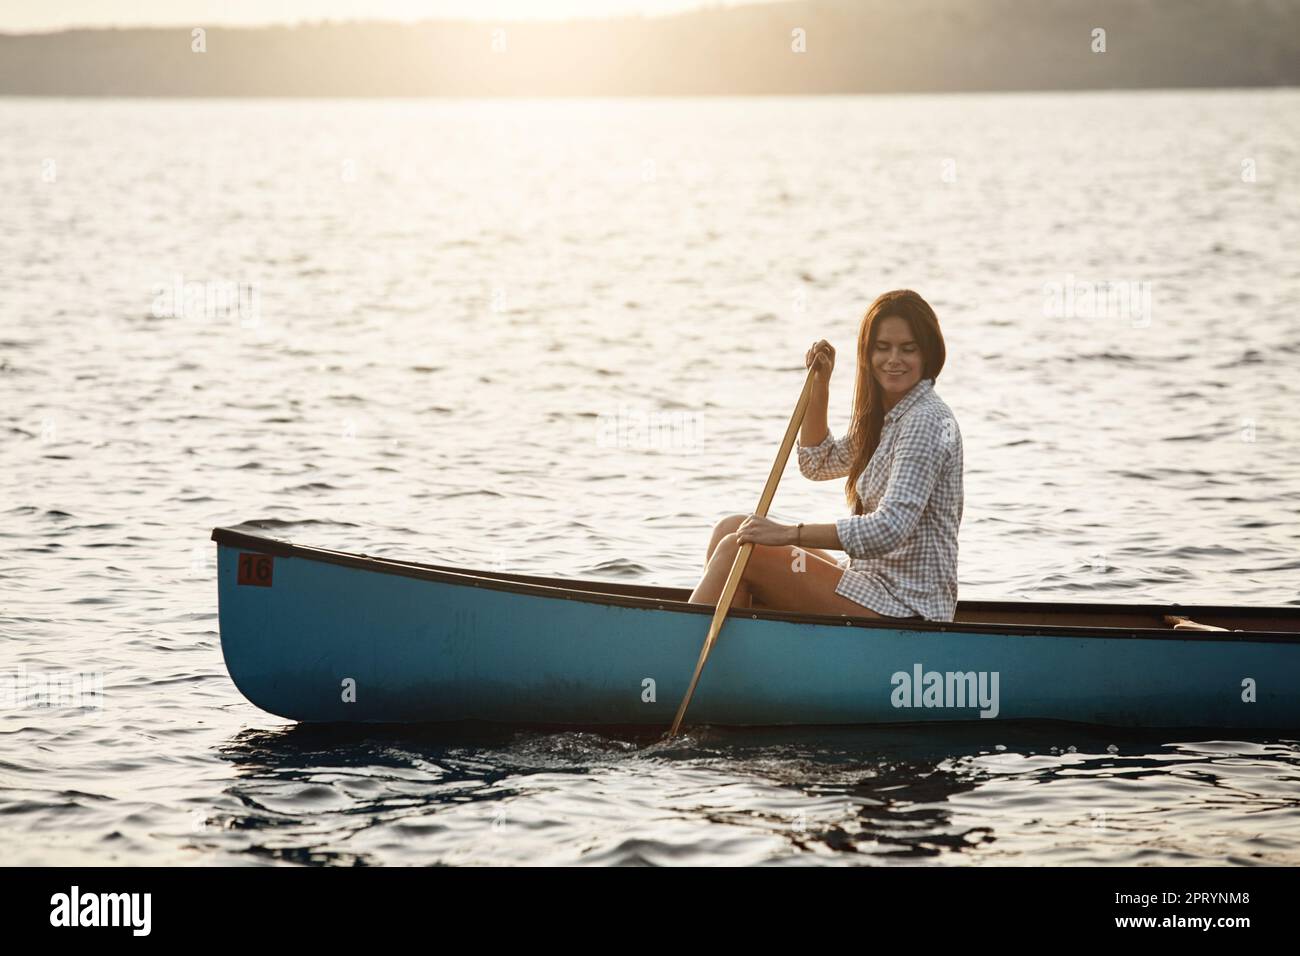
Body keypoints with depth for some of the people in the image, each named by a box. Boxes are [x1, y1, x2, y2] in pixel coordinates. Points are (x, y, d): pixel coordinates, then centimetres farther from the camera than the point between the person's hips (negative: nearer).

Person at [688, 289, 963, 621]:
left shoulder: (927, 422, -17)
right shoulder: (890, 414, 14)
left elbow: (890, 529, -27)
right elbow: (818, 464, 26)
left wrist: (789, 534, -27)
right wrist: (820, 385, 12)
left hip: (905, 606, -10)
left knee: (738, 551, -14)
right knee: (731, 530, 7)